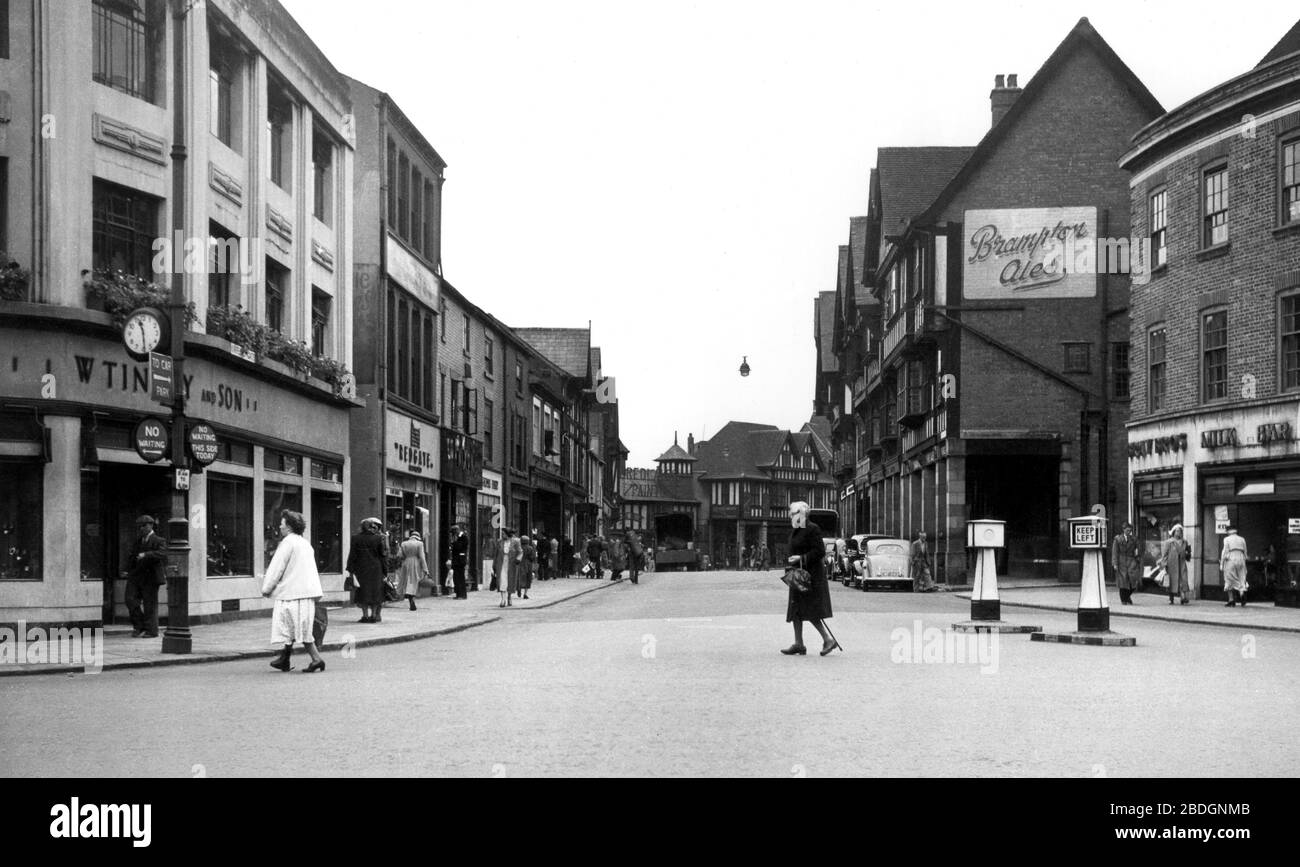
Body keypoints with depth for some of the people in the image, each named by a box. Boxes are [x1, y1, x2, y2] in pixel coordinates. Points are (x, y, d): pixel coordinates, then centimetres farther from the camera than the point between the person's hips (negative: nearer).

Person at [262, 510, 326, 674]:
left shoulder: (288, 542, -10)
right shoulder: (305, 543, 17)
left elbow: (277, 567, -10)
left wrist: (267, 588, -2)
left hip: (294, 592, -9)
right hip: (307, 590, 9)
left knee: (300, 628, -7)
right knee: (291, 625, 16)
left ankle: (316, 659, -12)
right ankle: (284, 660, 22)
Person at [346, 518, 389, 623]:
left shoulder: (356, 539, -1)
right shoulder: (379, 538, -5)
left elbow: (352, 555, -1)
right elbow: (382, 556, -2)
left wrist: (350, 570, 4)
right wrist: (385, 571, 4)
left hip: (361, 570, 1)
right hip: (376, 569, -1)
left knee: (363, 593, 7)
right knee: (375, 592, 7)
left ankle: (365, 615, 4)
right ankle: (374, 615, 7)